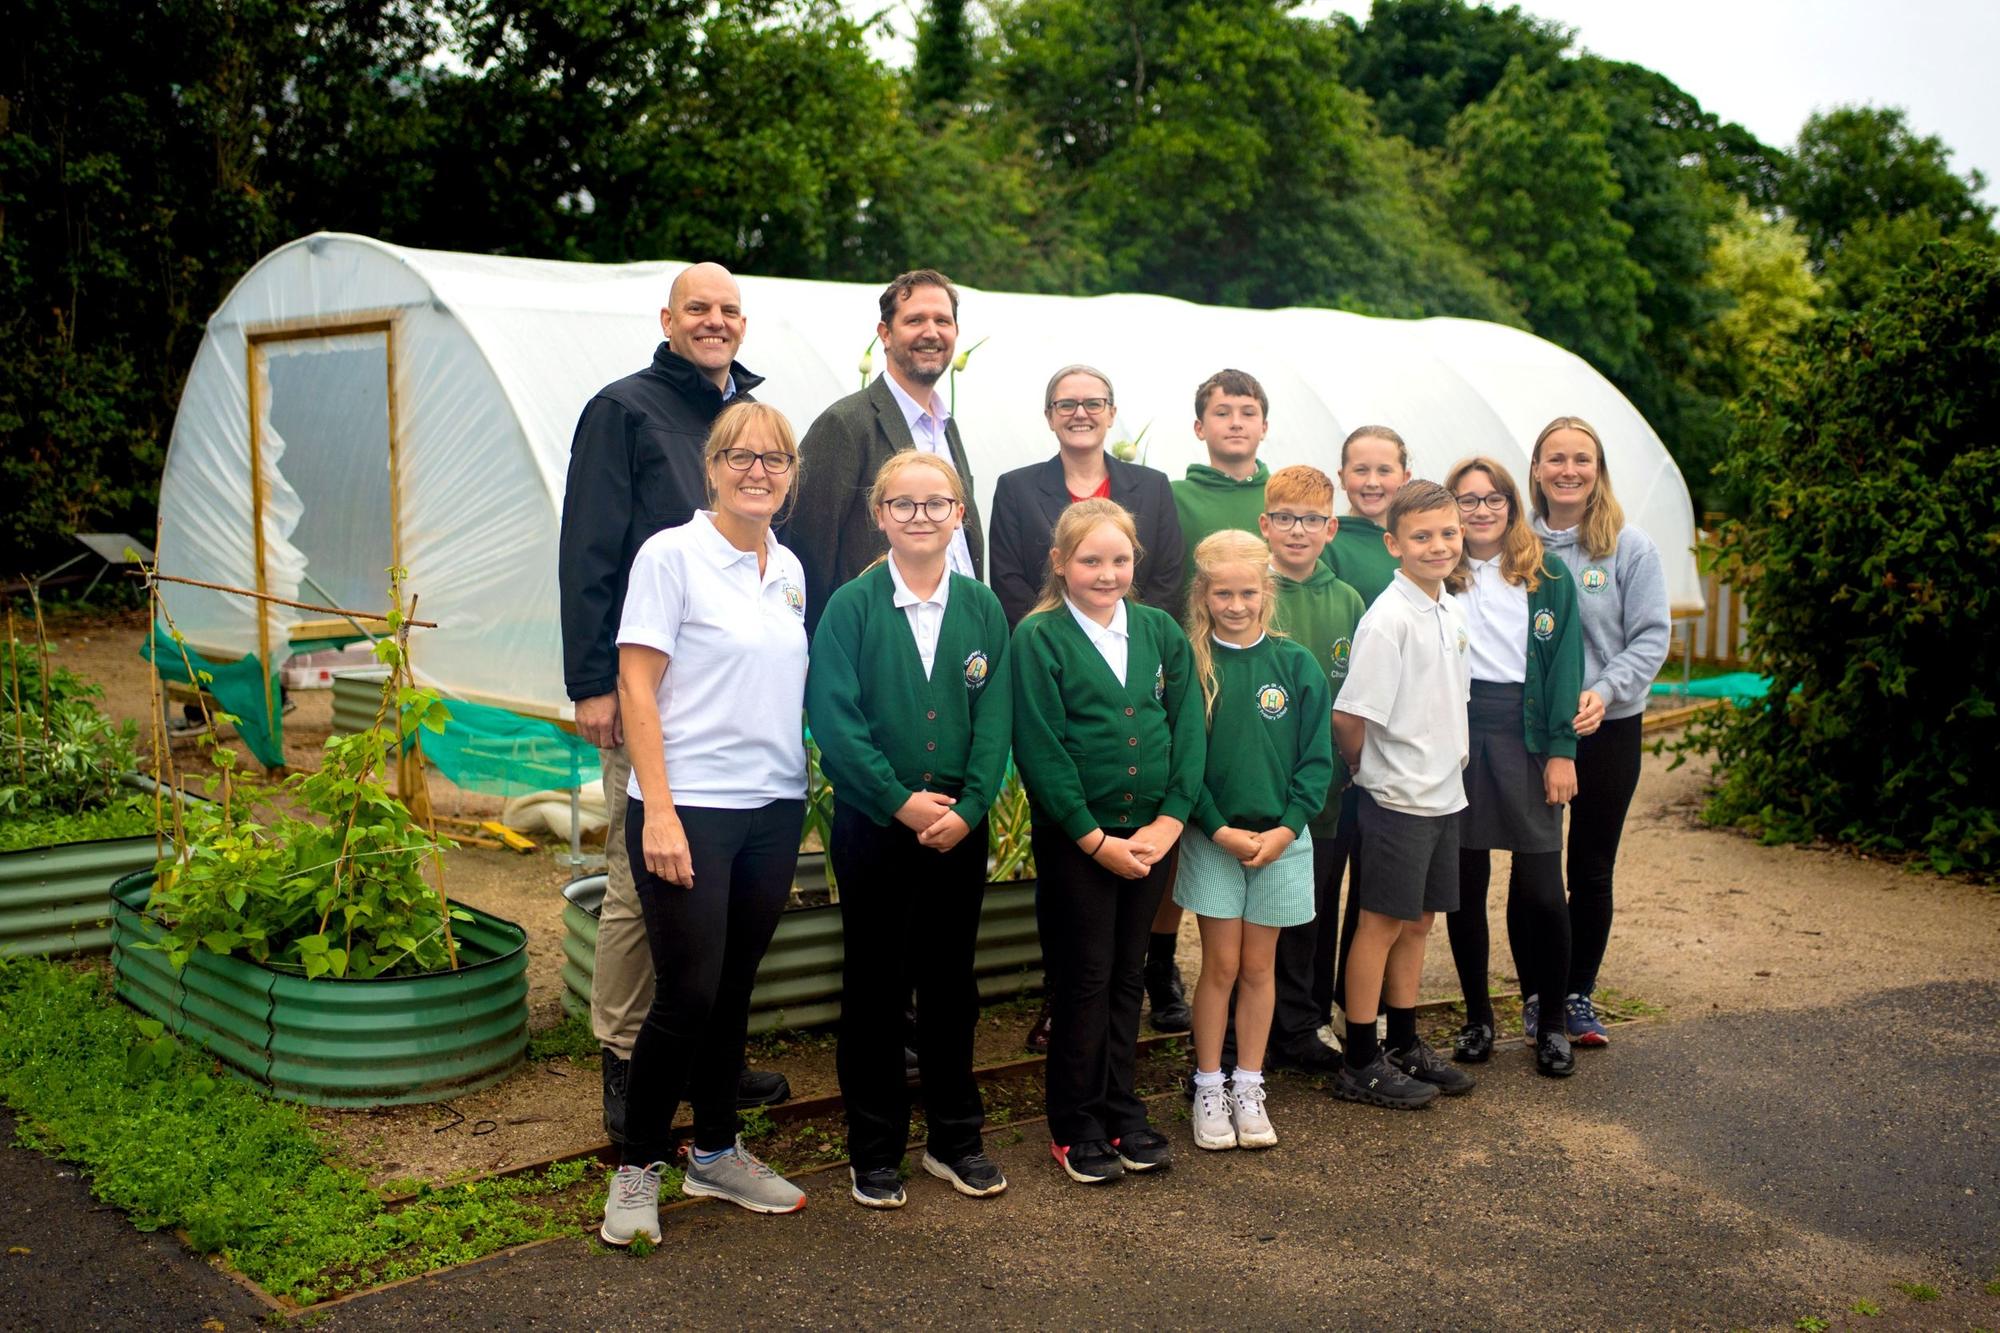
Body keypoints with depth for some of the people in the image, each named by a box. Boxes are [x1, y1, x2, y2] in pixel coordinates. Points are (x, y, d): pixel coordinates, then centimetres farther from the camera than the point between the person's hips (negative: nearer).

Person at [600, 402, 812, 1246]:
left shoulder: (788, 568, 11)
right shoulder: (672, 554, -7)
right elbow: (637, 686, -10)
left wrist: (796, 808, 10)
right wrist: (657, 812, -16)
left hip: (774, 807, 6)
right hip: (690, 806, -6)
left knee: (734, 989, 13)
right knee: (687, 994, -5)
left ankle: (716, 1153, 27)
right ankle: (638, 1169, 11)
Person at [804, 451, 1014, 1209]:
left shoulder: (982, 610, 5)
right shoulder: (851, 606, -4)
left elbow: (995, 720, 1)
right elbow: (834, 719, -11)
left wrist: (965, 807, -12)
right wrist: (903, 803, -15)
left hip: (960, 828, 3)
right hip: (874, 826, -2)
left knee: (951, 982, 11)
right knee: (875, 985, 6)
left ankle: (955, 1139, 24)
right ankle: (875, 1150, 16)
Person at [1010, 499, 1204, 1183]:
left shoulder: (1160, 632, 6)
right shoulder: (1038, 638, -7)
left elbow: (1188, 730, 3)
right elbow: (1039, 749, -12)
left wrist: (1167, 820, -9)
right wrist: (1095, 838, -14)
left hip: (1150, 833, 4)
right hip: (1072, 837, -4)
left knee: (1129, 974, 12)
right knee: (1084, 978, 3)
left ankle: (1122, 1113, 25)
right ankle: (1076, 1127, 16)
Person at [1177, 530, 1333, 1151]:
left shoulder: (1297, 666, -1)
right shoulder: (1189, 664, -5)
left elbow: (1316, 758, 0)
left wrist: (1285, 828, -10)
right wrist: (1220, 829, -13)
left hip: (1281, 838, 2)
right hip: (1212, 838, -2)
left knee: (1259, 966, 10)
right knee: (1221, 965, 3)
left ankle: (1249, 1089, 21)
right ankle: (1208, 1090, 16)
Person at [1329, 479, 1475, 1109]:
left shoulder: (1452, 611, 7)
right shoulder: (1388, 619, -19)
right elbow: (1349, 717, -19)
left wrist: (1449, 760, 11)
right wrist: (1373, 770, -4)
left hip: (1444, 792, 8)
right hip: (1398, 797, -8)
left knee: (1418, 921, 15)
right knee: (1382, 923, 1)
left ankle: (1405, 1046, 28)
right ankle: (1359, 1064, 10)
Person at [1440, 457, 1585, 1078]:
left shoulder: (1547, 577, 6)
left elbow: (1564, 664, 2)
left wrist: (1561, 749, -5)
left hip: (1526, 732, 0)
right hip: (1455, 733, 1)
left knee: (1540, 885, -3)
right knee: (1465, 881, 5)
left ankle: (1548, 1019, 14)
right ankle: (1477, 1016, 19)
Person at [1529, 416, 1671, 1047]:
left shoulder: (1631, 547, -4)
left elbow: (1651, 636, -5)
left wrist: (1606, 691, -19)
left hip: (1608, 729, -1)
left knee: (1592, 870, 9)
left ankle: (1579, 995, 22)